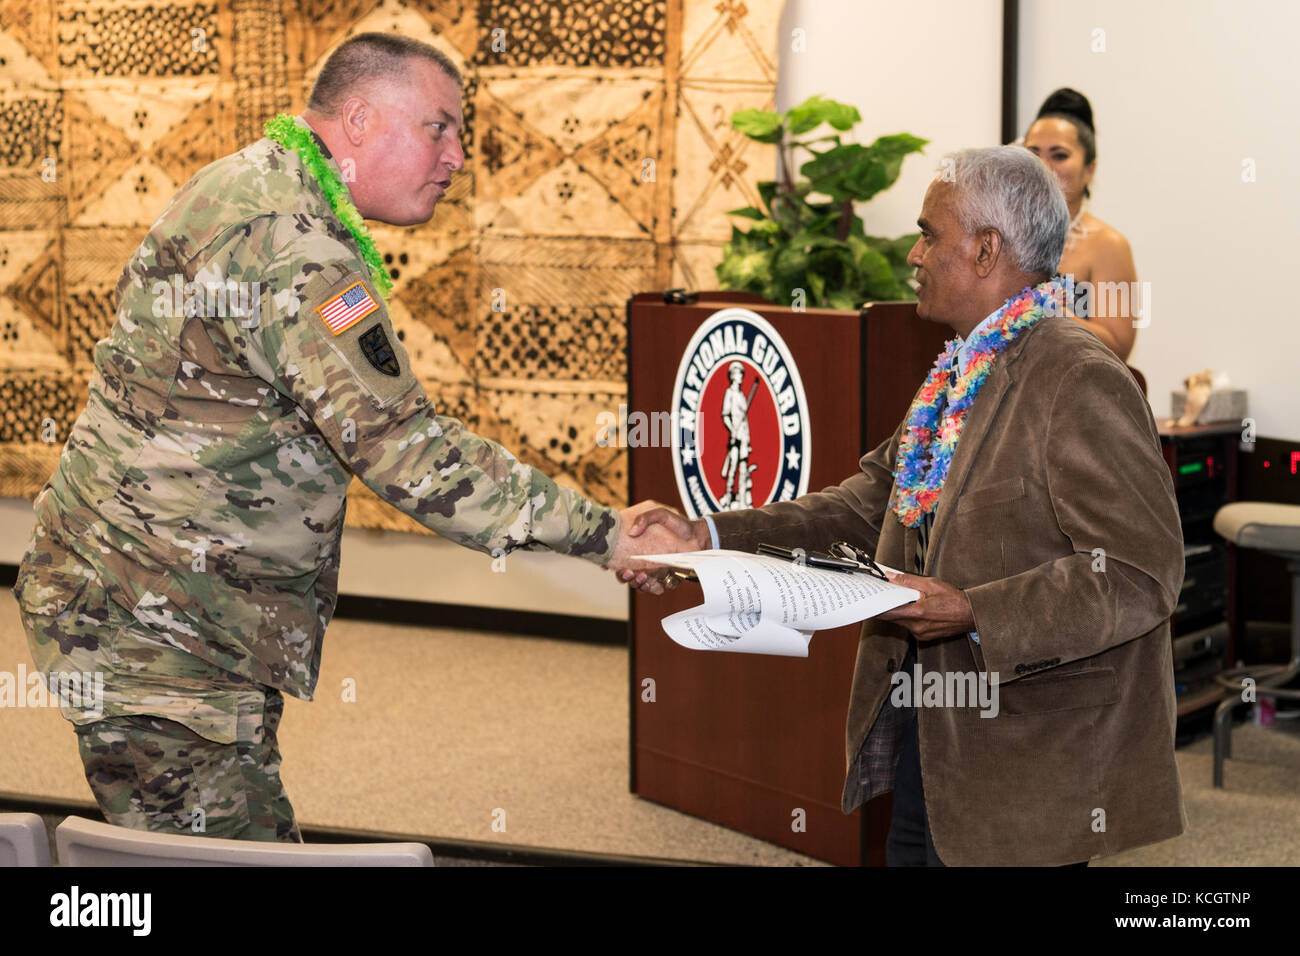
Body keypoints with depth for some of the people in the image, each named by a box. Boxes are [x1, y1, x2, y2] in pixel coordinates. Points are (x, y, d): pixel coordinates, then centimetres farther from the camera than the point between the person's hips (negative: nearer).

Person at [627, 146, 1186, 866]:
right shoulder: (959, 375, 12)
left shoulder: (1082, 382, -19)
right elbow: (868, 506, 13)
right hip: (925, 730, 9)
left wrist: (974, 612, -30)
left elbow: (1140, 575, -24)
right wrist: (709, 536, 5)